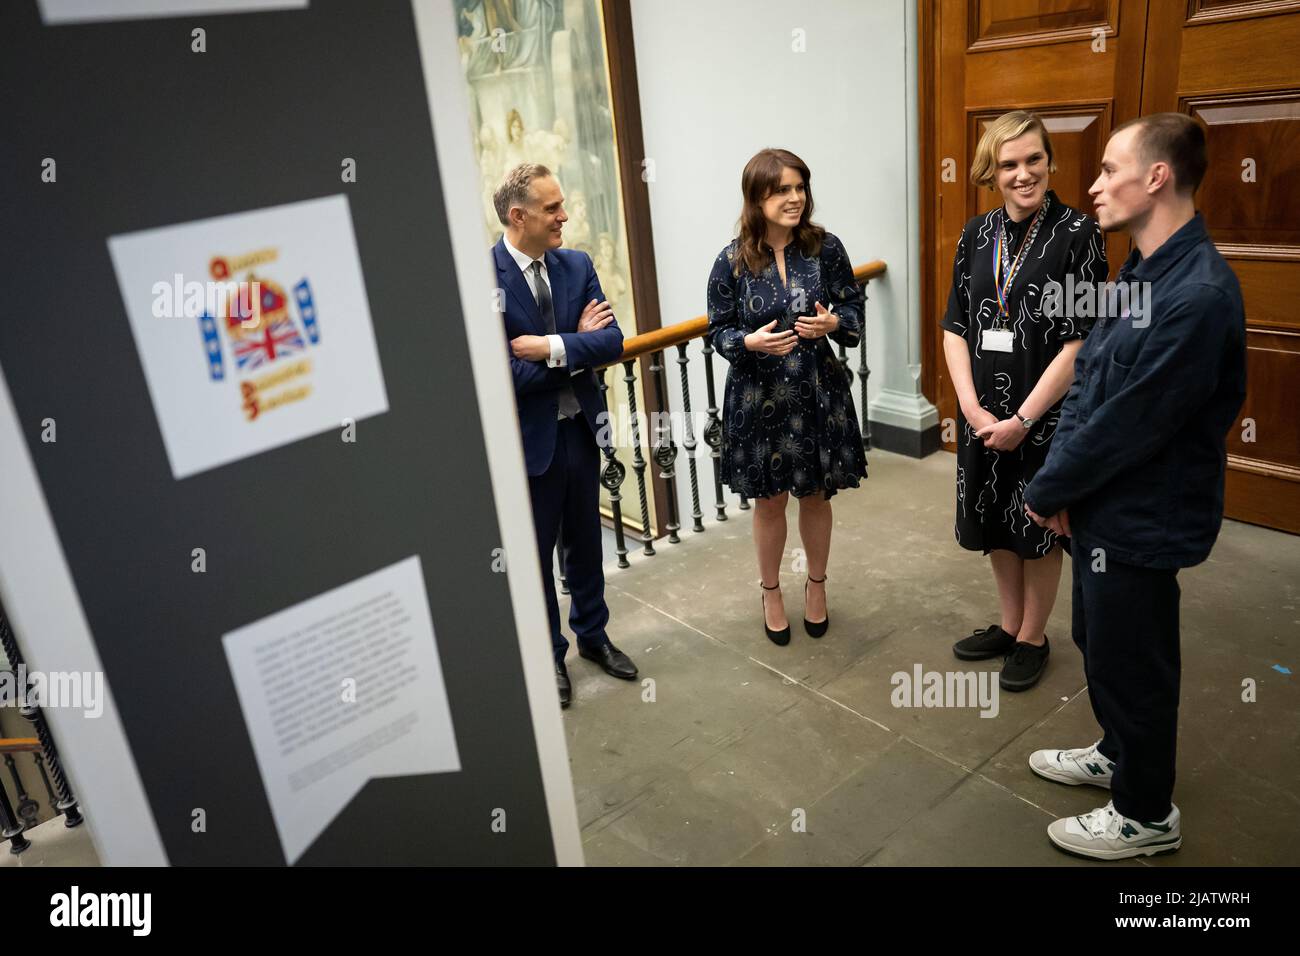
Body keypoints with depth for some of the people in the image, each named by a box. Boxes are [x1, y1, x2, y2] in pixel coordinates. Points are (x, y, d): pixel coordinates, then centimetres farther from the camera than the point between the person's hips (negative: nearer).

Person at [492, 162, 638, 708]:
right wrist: (579, 346, -14)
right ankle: (548, 654, 32)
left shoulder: (576, 265, 0)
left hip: (580, 428, 5)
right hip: (528, 437, -5)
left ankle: (592, 633, 41)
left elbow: (613, 342, -8)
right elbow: (505, 372, -24)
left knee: (585, 542, 20)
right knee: (535, 552, 13)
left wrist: (552, 348, -22)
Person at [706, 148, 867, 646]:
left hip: (819, 394, 1)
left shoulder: (826, 248, -6)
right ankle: (771, 592, 35)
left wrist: (833, 322, -18)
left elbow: (854, 308, 3)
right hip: (759, 398, -1)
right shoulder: (731, 261, -10)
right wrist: (750, 342, -23)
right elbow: (718, 331, -3)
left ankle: (816, 585, 39)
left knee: (816, 495, 16)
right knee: (769, 500, 13)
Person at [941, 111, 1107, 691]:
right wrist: (973, 408, -10)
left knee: (1037, 529, 10)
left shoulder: (1077, 234, -12)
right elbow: (955, 328, 1)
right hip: (983, 413, 5)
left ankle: (1033, 639, 30)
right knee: (996, 523, 17)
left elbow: (1080, 343, -15)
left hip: (1045, 415, -4)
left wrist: (1022, 419, -17)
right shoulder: (977, 235, 3)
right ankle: (1009, 625, 37)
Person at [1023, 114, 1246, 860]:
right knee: (1099, 641, 24)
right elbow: (1089, 378, 6)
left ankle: (1146, 814, 29)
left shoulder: (1198, 296, -27)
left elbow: (1125, 426, -25)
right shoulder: (1143, 270, 5)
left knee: (1132, 660, 8)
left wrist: (1045, 491, -11)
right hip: (1106, 504, 9)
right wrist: (1062, 482, -4)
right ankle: (1119, 753, 47)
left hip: (1143, 519, -9)